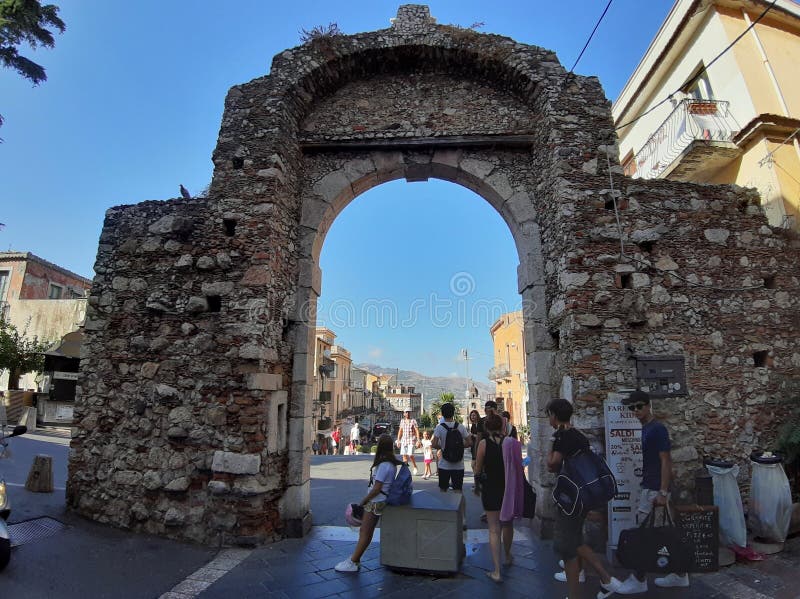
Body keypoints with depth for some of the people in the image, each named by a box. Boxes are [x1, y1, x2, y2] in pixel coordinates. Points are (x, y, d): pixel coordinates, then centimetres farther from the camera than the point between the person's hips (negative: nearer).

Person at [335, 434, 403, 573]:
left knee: (365, 533, 1)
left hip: (375, 502, -8)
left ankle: (353, 562, 10)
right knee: (364, 531, 18)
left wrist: (363, 501, -12)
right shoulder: (391, 463, 2)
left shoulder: (384, 465, -25)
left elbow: (377, 488, -23)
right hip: (377, 502, 8)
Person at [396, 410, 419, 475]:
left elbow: (417, 431, -6)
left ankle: (415, 467, 13)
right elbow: (400, 431, 17)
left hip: (411, 440, -4)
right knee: (404, 455, 2)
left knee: (410, 455, -11)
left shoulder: (413, 421, -3)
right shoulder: (402, 421, 10)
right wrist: (398, 440, 15)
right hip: (404, 440, 4)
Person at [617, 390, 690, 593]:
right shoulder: (646, 429, 10)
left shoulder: (658, 429, -17)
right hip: (649, 487, 9)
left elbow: (666, 461, -20)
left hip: (654, 490, -9)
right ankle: (679, 574, 29)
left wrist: (662, 492, -21)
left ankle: (639, 580, 9)